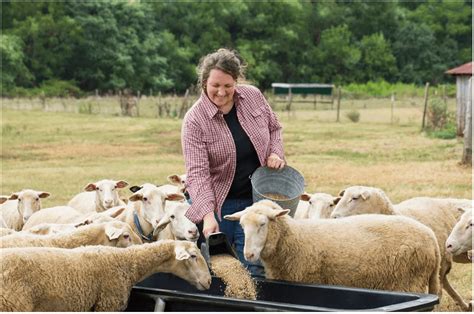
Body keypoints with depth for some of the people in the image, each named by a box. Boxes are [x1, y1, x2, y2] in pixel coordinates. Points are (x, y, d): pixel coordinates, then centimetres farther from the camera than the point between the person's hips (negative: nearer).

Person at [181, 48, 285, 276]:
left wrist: (275, 153, -5)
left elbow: (273, 127, 16)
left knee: (253, 270, 3)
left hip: (256, 200, 3)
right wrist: (208, 215, -33)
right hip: (217, 204, -2)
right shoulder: (194, 120, -15)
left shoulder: (253, 96, -3)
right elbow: (197, 172, -22)